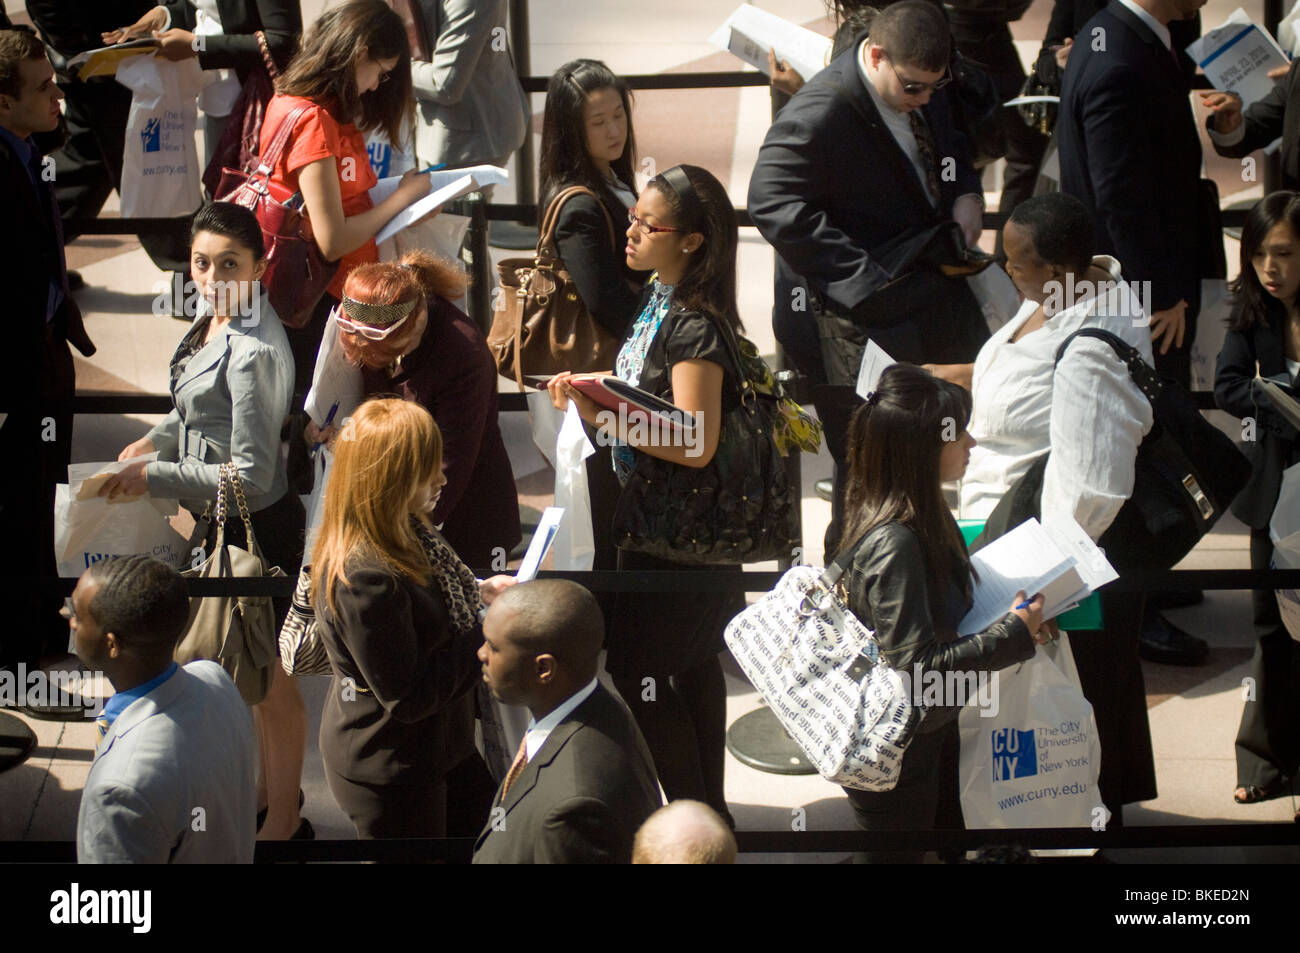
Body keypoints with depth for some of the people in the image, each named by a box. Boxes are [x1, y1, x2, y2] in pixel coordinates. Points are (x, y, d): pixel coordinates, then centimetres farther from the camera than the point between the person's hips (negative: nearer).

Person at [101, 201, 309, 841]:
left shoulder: (253, 353, -30)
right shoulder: (215, 319, -2)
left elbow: (252, 474, -27)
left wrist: (154, 477, -22)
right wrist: (156, 440, 6)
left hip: (257, 531, -9)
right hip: (224, 524, 9)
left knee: (268, 680, 10)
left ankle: (283, 821, 29)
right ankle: (266, 787, 46)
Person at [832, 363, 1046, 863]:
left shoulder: (922, 519, -1)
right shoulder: (893, 544, -30)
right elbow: (916, 665, -30)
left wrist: (1017, 622, -3)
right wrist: (1014, 636, -23)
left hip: (933, 727, 9)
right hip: (894, 750, -9)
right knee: (899, 855, 9)